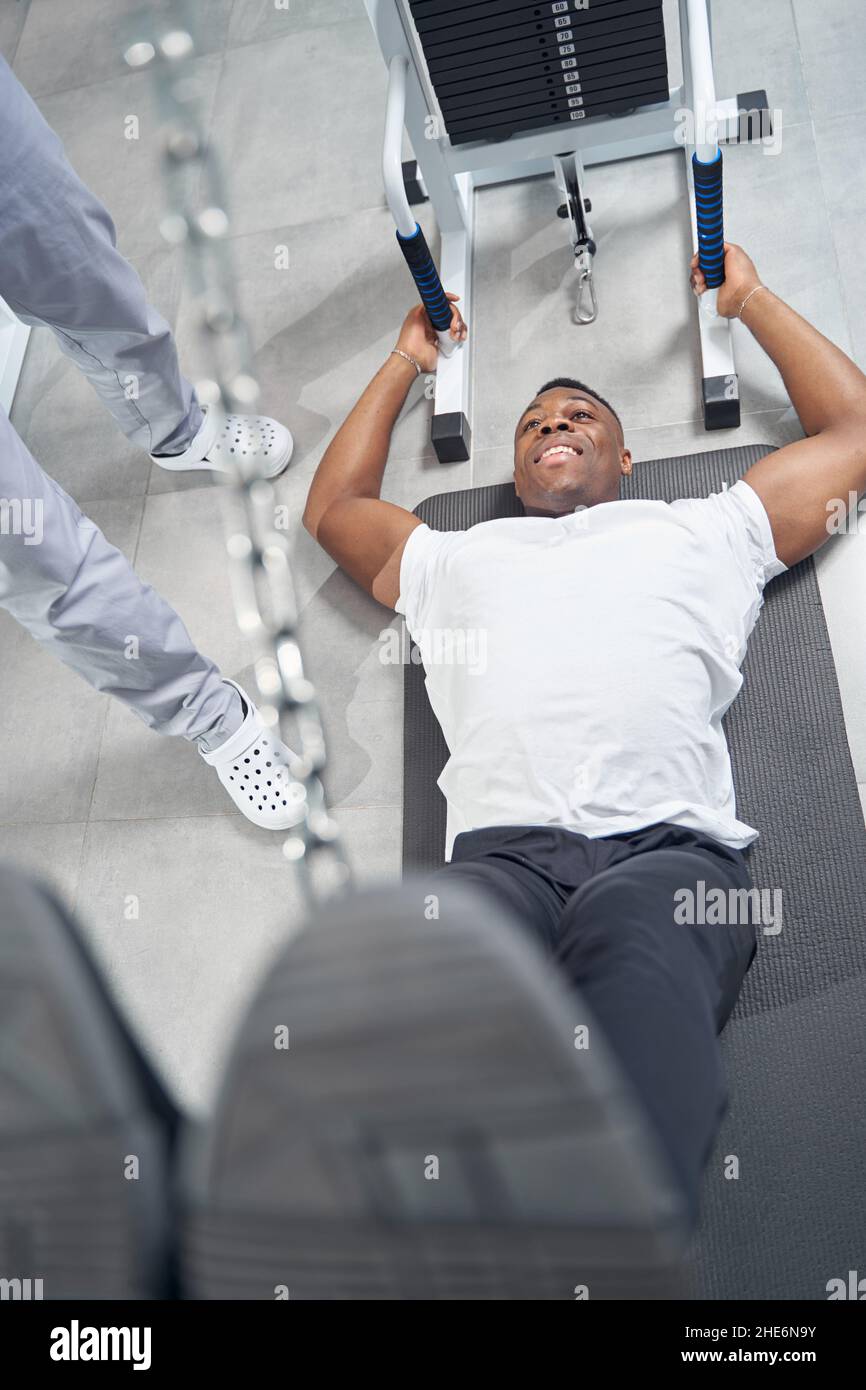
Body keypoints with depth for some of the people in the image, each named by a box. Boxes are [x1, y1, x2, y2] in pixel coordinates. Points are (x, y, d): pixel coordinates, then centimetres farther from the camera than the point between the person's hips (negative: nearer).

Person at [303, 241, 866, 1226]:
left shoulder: (702, 528, 31)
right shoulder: (456, 558, 36)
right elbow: (332, 506, 51)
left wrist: (751, 299, 48)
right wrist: (405, 363, 57)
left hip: (672, 847, 0)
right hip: (503, 851, 1)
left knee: (634, 948, -39)